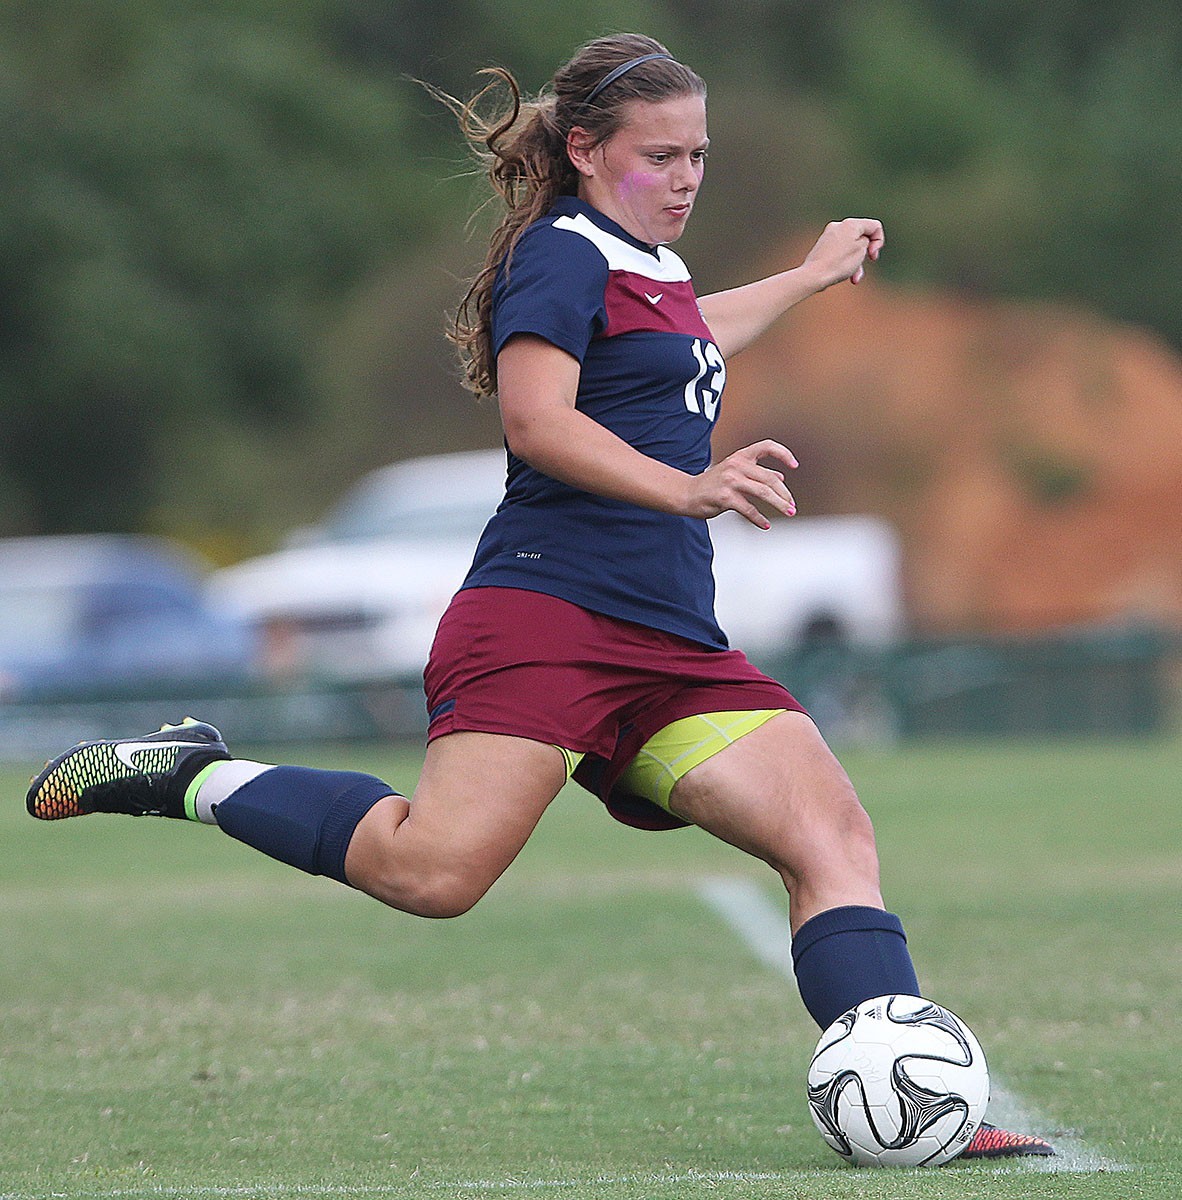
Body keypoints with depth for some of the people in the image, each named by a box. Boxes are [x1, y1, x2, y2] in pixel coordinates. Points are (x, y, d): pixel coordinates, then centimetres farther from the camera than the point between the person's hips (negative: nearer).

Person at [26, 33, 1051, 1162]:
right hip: (546, 616, -9)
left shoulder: (645, 265, 26)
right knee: (433, 872, -22)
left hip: (673, 646, 9)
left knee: (835, 838, -9)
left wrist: (810, 274, 64)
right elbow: (536, 418, -19)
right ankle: (193, 778, -2)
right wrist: (686, 488, -29)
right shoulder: (563, 254, -3)